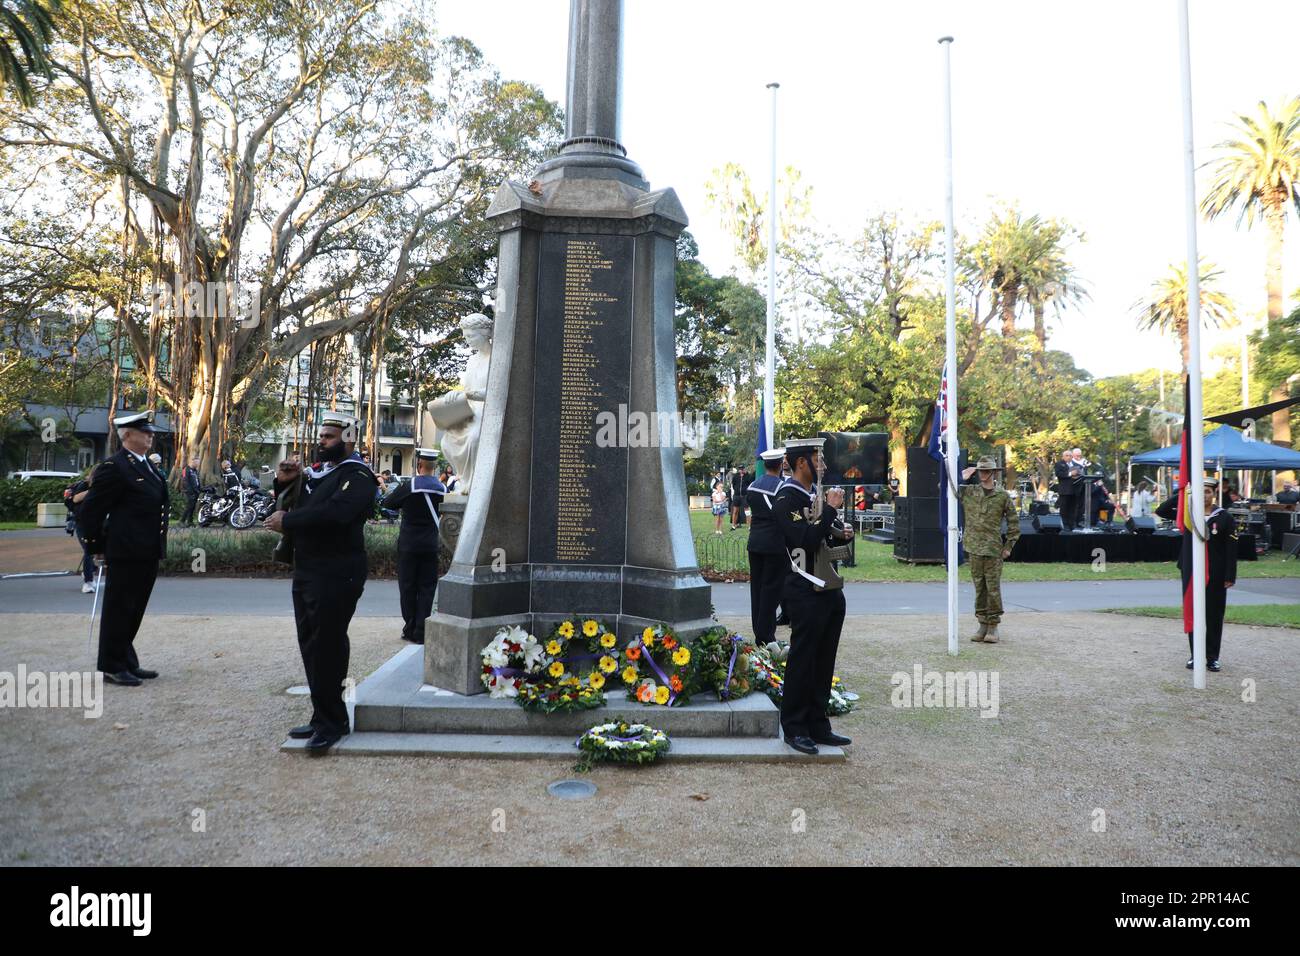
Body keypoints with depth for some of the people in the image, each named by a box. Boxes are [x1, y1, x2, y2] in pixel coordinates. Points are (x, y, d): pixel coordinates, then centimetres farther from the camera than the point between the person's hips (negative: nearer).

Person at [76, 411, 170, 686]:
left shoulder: (147, 466, 14)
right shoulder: (113, 467, -13)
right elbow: (89, 511, -12)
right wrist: (97, 548, -5)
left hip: (147, 554, 8)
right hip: (125, 554, -8)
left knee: (134, 612, 16)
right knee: (118, 611, 3)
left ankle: (128, 663, 25)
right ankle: (112, 667, 13)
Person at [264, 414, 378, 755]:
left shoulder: (357, 476, -11)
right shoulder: (315, 473, 17)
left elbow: (335, 512, -28)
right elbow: (284, 508, 21)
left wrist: (287, 522, -18)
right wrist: (284, 482, 3)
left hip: (336, 576, -9)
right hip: (306, 572, 9)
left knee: (326, 649, -5)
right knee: (311, 646, 14)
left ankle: (331, 723, 6)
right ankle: (324, 719, 25)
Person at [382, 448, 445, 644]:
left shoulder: (409, 486, -12)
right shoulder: (442, 488, 0)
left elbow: (387, 503, 1)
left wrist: (398, 490, 16)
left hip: (408, 545, -3)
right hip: (431, 546, 3)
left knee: (408, 587, 8)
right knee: (426, 588, 7)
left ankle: (411, 630, 12)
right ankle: (421, 632, 6)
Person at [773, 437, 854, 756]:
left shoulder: (816, 496, 15)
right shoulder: (787, 499, -13)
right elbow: (806, 541, -24)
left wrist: (841, 536, 4)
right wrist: (831, 509, -19)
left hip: (830, 592, 9)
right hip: (806, 594, -9)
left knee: (824, 662, 13)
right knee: (802, 661, 0)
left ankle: (818, 726, 23)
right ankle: (795, 729, 12)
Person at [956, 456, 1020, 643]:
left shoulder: (1003, 495, 2)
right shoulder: (968, 492, 7)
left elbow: (1013, 522, 6)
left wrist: (1009, 545, 1)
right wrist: (961, 478, 0)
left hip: (994, 550, -2)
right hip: (974, 548, 2)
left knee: (993, 588, -2)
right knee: (979, 587, 8)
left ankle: (993, 626, 7)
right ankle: (982, 624, 17)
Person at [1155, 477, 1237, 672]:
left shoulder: (1224, 518, -4)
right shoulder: (1187, 513, 3)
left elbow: (1231, 550, -5)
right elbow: (1161, 511, -5)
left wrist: (1230, 577, -10)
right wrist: (1180, 494, -12)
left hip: (1215, 576, -2)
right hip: (1191, 573, 2)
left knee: (1214, 616, 4)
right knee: (1192, 615, 7)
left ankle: (1212, 657, 15)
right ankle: (1195, 655, 18)